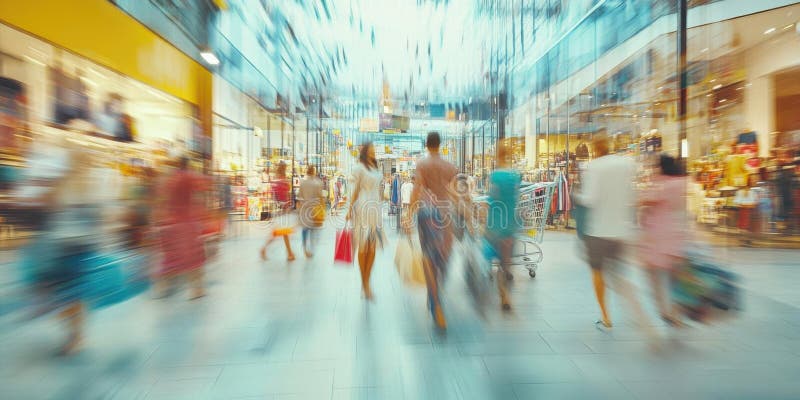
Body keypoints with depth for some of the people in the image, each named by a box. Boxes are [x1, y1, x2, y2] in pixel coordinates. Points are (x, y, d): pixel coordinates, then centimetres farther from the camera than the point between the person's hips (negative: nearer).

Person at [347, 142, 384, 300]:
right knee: (363, 247, 0)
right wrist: (350, 210, -7)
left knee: (373, 247, 5)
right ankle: (364, 285, 10)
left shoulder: (376, 168, 17)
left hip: (376, 208, 6)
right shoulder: (359, 167, -2)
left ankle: (367, 283, 16)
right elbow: (355, 190, -4)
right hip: (363, 208, -6)